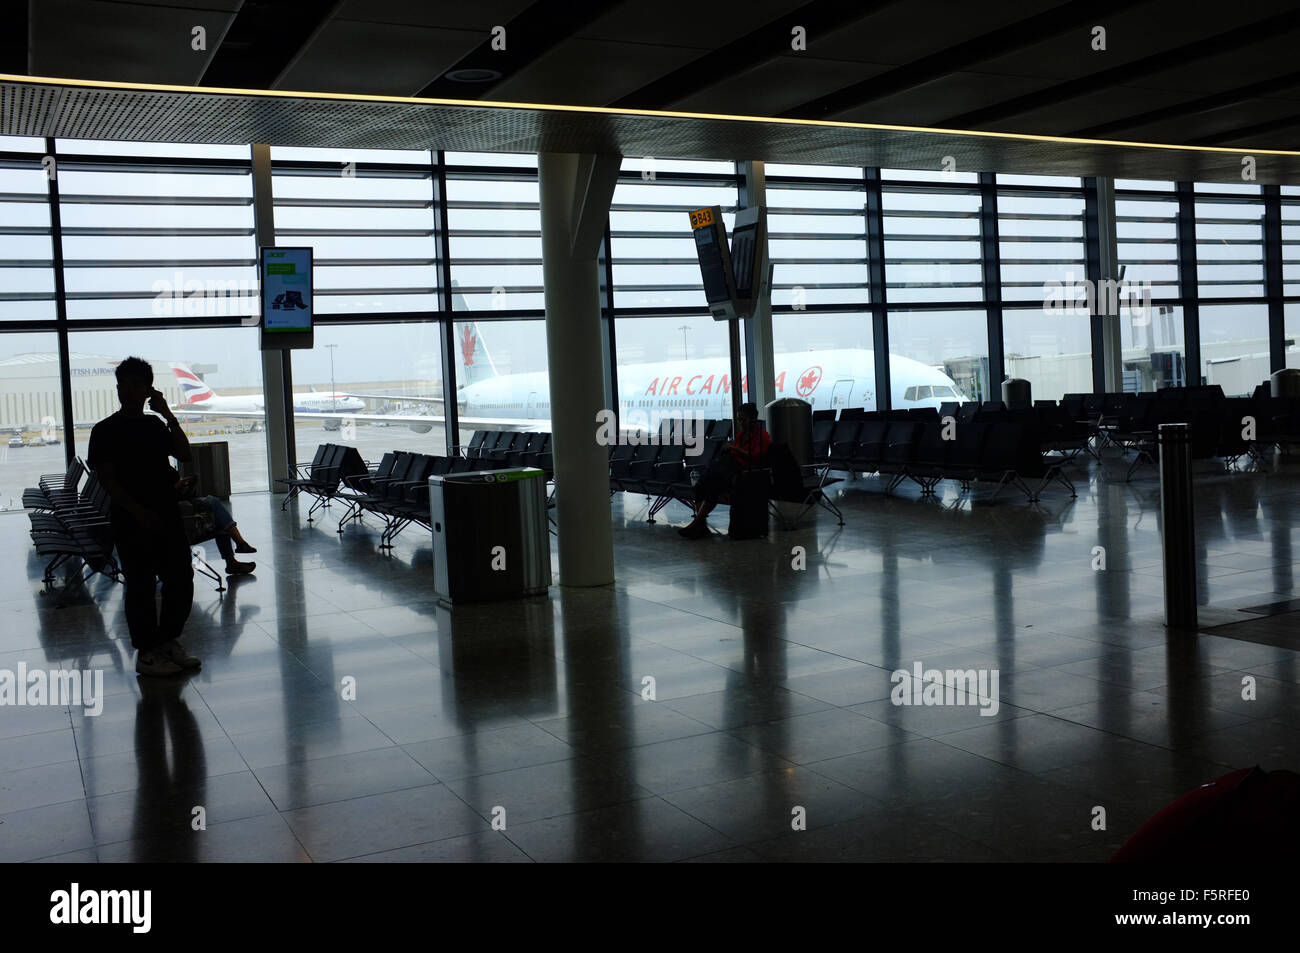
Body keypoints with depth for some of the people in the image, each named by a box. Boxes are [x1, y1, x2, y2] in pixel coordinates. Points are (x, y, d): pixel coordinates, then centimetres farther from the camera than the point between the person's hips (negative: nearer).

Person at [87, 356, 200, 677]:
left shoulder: (156, 425, 13)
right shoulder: (106, 430, -4)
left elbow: (184, 455, 1)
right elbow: (106, 478, -10)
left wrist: (169, 415, -6)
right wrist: (139, 511, -19)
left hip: (167, 517, 6)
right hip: (131, 522, -6)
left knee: (181, 581, 9)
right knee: (141, 587, 0)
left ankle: (167, 641, 24)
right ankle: (146, 653, 11)